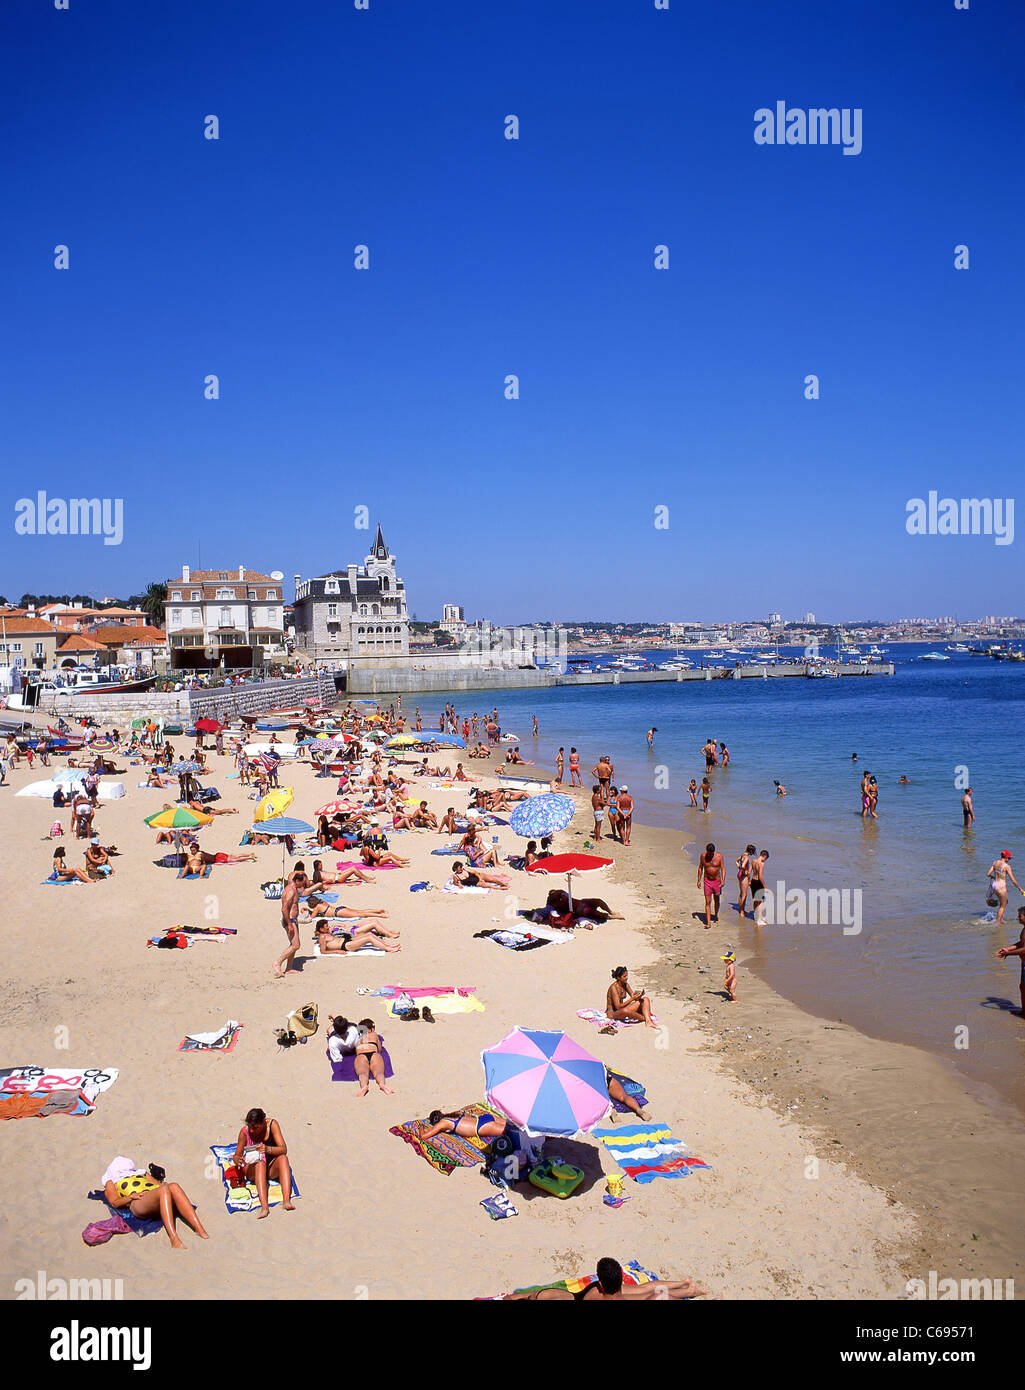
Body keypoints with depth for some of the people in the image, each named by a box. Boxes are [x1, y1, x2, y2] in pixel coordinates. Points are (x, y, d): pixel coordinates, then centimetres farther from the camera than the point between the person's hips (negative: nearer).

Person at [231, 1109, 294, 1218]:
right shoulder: (244, 1131, -11)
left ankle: (286, 1200, -45)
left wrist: (268, 1149, -38)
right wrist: (238, 1161, -26)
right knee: (260, 1162, -34)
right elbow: (237, 1156, -2)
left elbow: (284, 1149, -19)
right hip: (253, 1170, -1)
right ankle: (264, 1206, -51)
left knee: (283, 1158, -30)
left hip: (271, 1168, 1)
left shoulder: (272, 1124, -12)